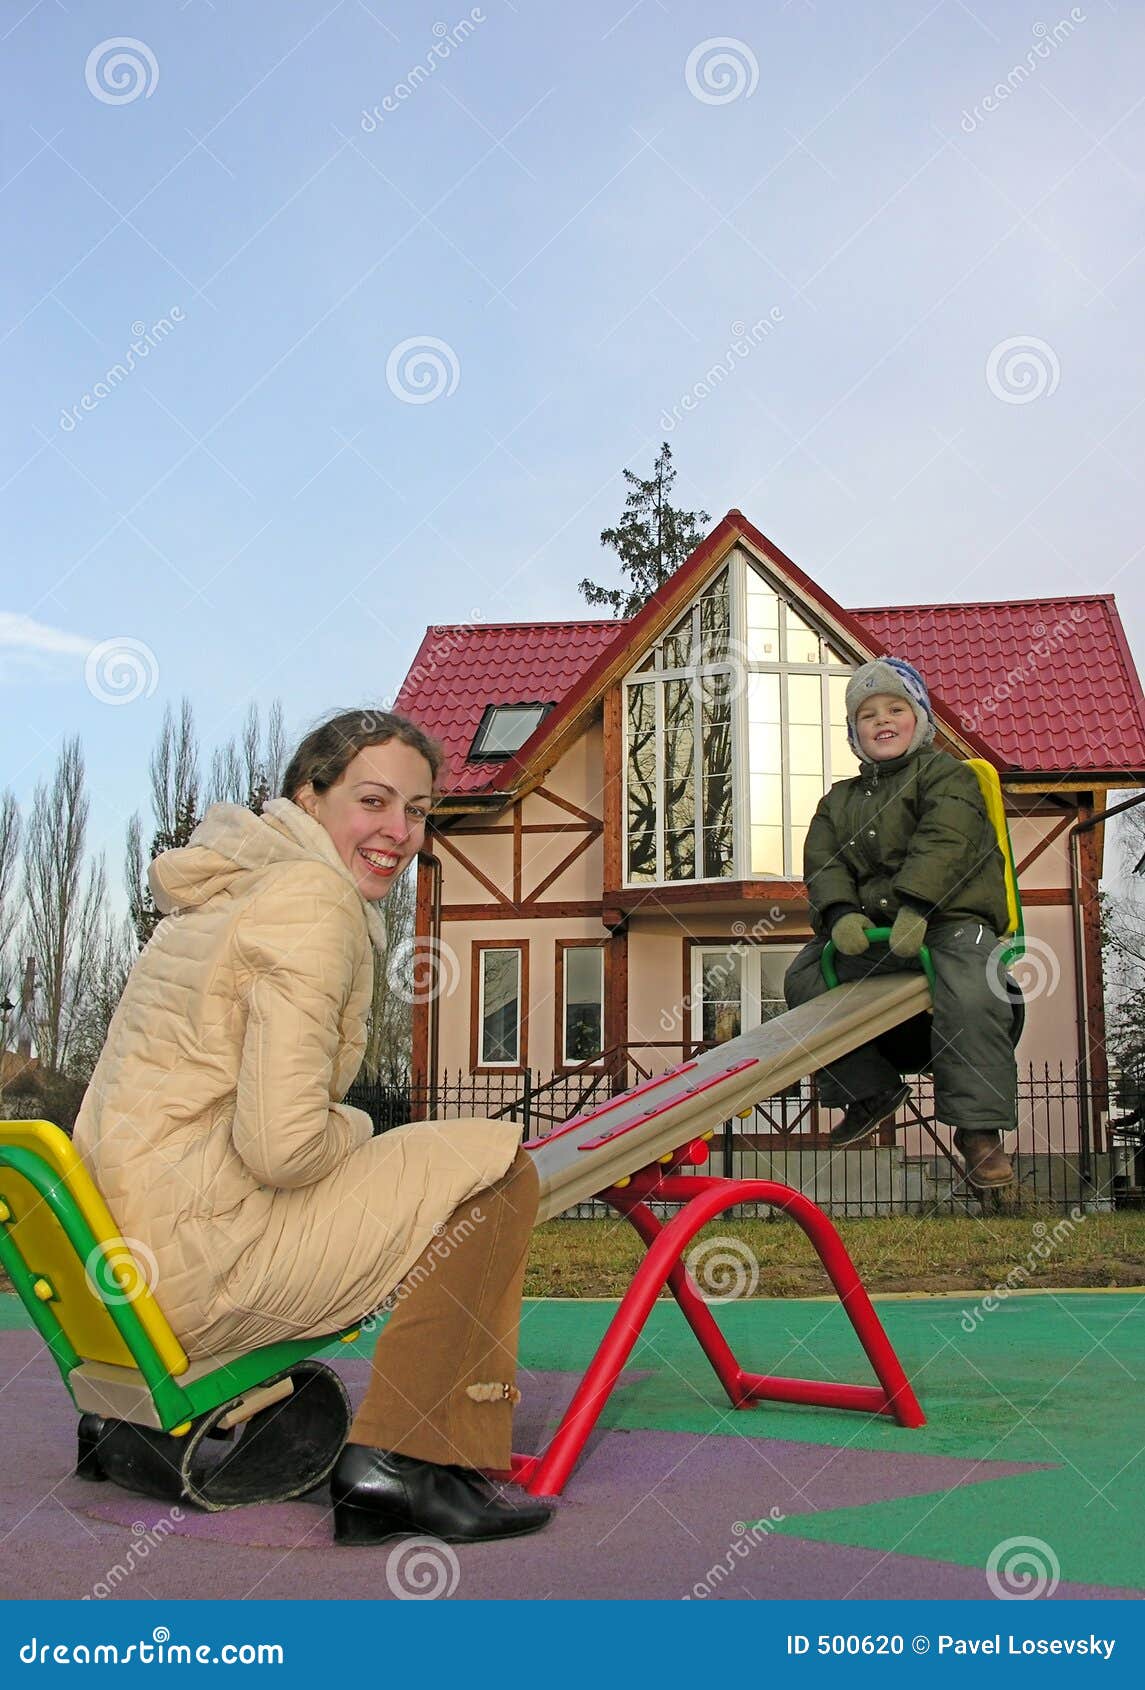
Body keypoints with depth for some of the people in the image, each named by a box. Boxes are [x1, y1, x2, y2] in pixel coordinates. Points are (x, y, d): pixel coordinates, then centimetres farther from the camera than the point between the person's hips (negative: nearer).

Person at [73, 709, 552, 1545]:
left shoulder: (231, 888, 17)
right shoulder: (316, 901, -14)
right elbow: (284, 1145, -22)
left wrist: (343, 1131, 11)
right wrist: (355, 1130, -2)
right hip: (195, 1264, -10)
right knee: (495, 1165, -6)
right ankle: (401, 1457, -3)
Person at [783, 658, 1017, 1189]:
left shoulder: (944, 773, 5)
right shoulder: (839, 800, 22)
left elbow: (945, 841, -13)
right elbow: (822, 862, 7)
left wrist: (915, 908, -28)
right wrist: (841, 913, -15)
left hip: (947, 918, -5)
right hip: (867, 926, 6)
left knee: (970, 996, -32)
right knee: (803, 980, -10)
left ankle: (978, 1128, -20)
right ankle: (869, 1090, 3)